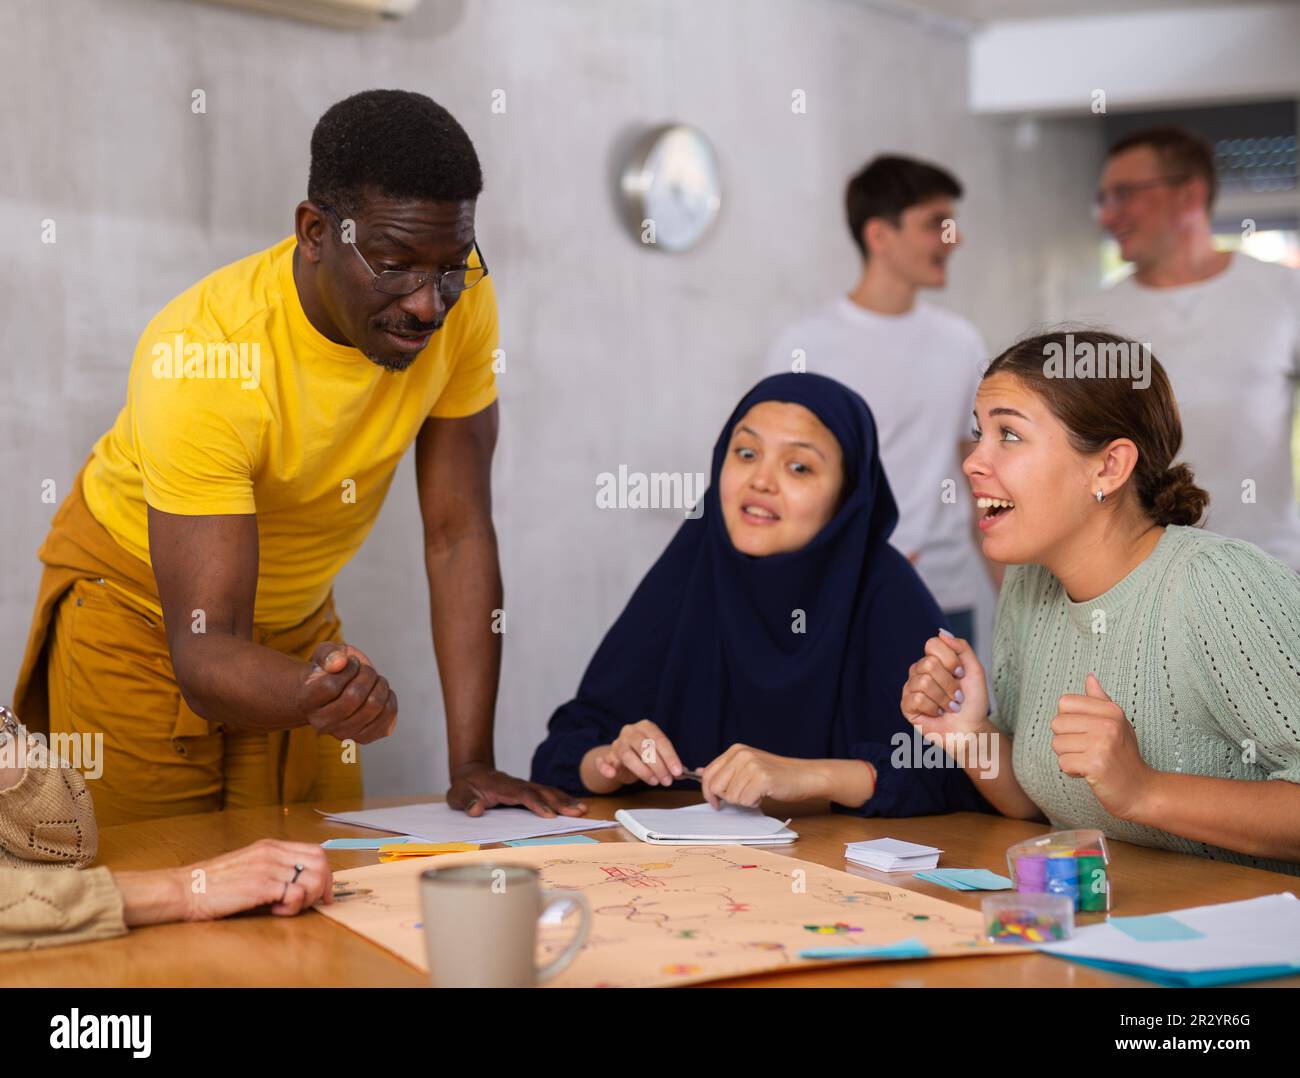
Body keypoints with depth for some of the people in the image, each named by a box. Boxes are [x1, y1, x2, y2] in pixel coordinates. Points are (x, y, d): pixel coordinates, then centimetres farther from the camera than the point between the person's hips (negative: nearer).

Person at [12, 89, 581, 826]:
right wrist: (314, 694, -57)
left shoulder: (461, 303, -19)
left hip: (298, 614, 4)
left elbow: (459, 533, -15)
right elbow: (204, 653, -35)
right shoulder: (199, 357, -33)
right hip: (140, 608, -4)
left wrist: (473, 764, -20)